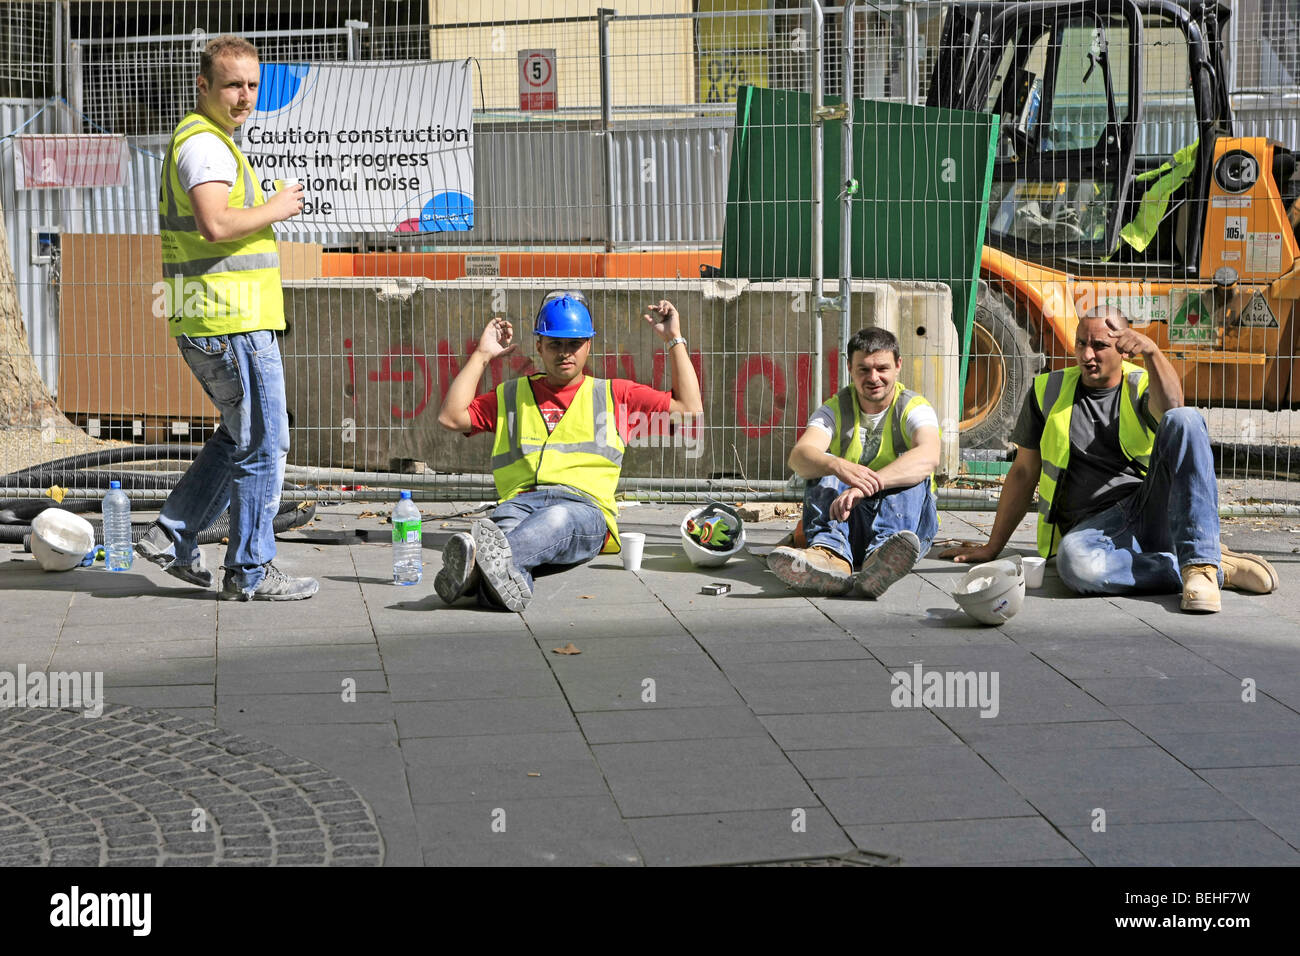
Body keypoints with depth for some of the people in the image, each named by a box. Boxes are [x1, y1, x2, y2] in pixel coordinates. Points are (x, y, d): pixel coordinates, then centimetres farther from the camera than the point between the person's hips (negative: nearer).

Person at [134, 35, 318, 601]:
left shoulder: (193, 141, 20)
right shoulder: (206, 144, -15)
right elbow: (214, 225, -29)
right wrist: (274, 209, -16)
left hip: (203, 327, 10)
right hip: (234, 321, -10)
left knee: (240, 437, 20)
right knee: (263, 446, -2)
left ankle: (172, 538, 18)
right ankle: (249, 572, 5)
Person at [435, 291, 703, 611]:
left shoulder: (615, 395, 28)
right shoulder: (511, 395, 31)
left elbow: (689, 409, 24)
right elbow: (451, 418, 22)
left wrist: (674, 339, 24)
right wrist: (482, 355, 25)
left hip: (585, 506, -2)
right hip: (521, 500, 2)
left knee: (558, 518, -41)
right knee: (505, 525, -38)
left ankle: (484, 566, -71)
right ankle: (508, 578, -73)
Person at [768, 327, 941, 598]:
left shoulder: (915, 408, -2)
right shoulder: (835, 410, 5)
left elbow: (929, 457, -27)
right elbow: (799, 456, -17)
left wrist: (866, 486, -43)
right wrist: (838, 467, -42)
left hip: (904, 520, -2)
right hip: (846, 524, 2)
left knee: (911, 470, -26)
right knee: (824, 466, -20)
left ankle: (882, 553, -57)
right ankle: (832, 554, -51)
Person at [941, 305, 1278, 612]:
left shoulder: (1142, 388, 9)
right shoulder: (1048, 391, 13)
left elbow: (1171, 407, -17)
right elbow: (1023, 472, 16)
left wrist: (1152, 351, -32)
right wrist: (993, 547, 14)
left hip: (1155, 510, 0)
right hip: (1096, 525, 0)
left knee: (1184, 421, -24)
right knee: (1074, 561, -39)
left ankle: (1199, 563, -31)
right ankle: (1221, 568, -24)